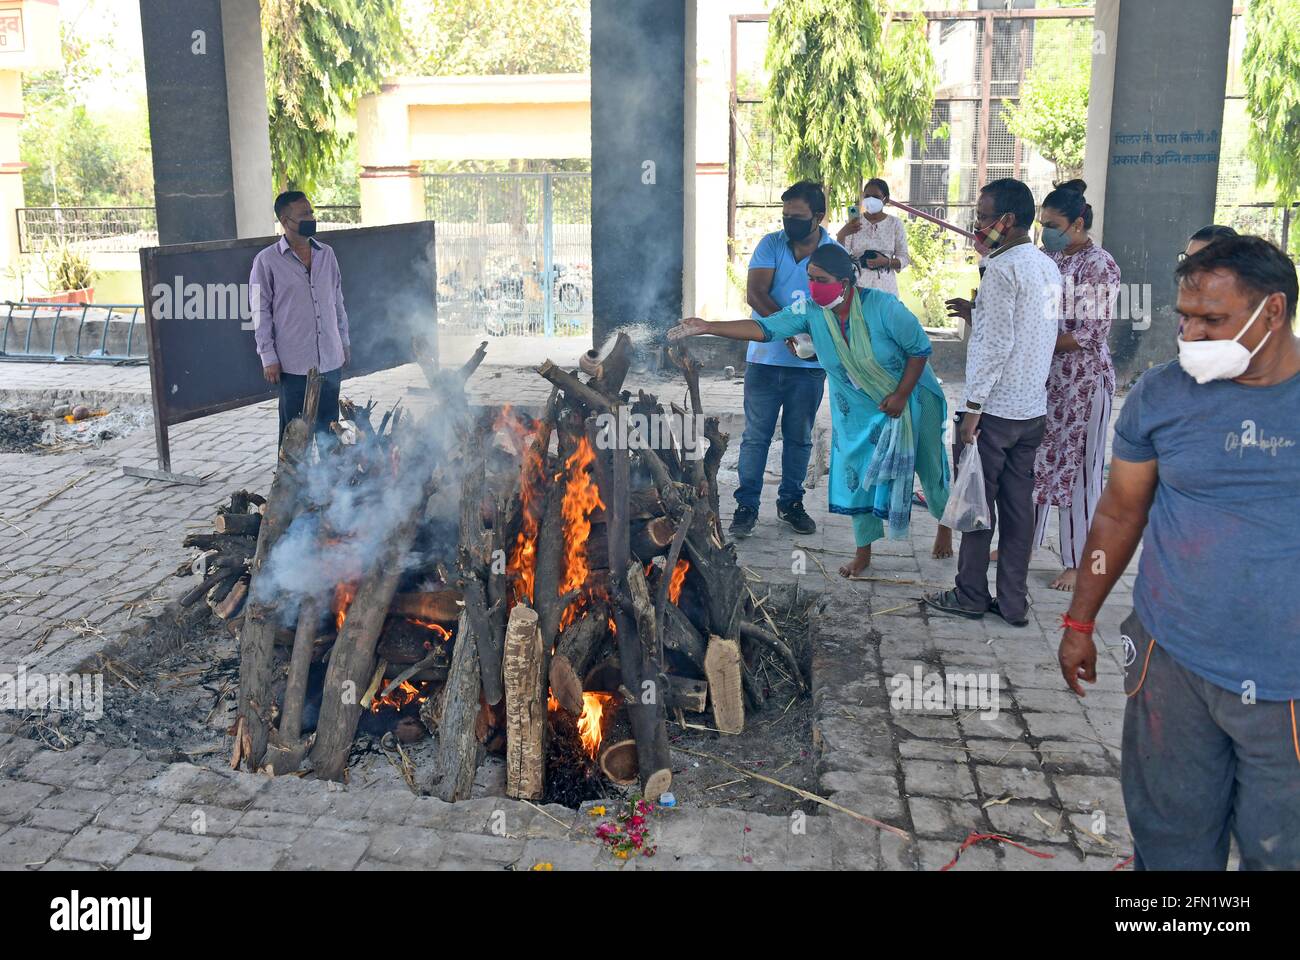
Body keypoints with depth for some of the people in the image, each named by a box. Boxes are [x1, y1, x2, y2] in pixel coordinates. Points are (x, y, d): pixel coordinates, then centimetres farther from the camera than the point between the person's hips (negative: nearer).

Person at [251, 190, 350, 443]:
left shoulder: (326, 254, 8)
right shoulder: (267, 261, -6)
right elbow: (261, 311, -4)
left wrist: (345, 341, 15)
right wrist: (268, 357, -7)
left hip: (331, 360, 4)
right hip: (293, 363, -4)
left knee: (329, 429, 12)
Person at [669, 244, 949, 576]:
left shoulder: (883, 307, -28)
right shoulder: (809, 312, -17)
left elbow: (920, 348, -17)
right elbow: (764, 328, -25)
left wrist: (901, 395, -20)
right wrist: (707, 327, -35)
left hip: (909, 396, -3)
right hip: (858, 408, 3)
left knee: (929, 468, 10)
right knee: (856, 473, 3)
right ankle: (864, 551, 18)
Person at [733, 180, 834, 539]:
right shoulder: (770, 245, -1)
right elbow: (755, 294, -11)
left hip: (809, 365, 1)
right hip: (765, 358, -1)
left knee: (799, 438, 11)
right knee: (755, 435, 1)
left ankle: (791, 503, 25)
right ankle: (746, 506, 9)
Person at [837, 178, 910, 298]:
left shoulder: (895, 223, 2)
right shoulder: (854, 222, 1)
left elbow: (904, 258, 4)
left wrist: (887, 262, -16)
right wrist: (841, 234, -25)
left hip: (885, 286, 0)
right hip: (857, 285, 0)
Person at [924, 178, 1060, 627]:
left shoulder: (1002, 269, -16)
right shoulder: (1048, 267, 12)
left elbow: (994, 344, -19)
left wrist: (973, 406, -17)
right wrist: (978, 313, 16)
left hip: (996, 409, -8)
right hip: (1033, 408, 8)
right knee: (1018, 504, 10)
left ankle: (971, 595, 13)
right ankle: (1014, 602, 15)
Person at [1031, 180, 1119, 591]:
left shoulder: (1099, 266, -14)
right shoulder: (1047, 259, 8)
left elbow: (1088, 335, -20)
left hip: (1082, 381, -7)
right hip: (1042, 377, 7)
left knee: (1078, 469, 1)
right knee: (1035, 460, 15)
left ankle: (1081, 563, 11)